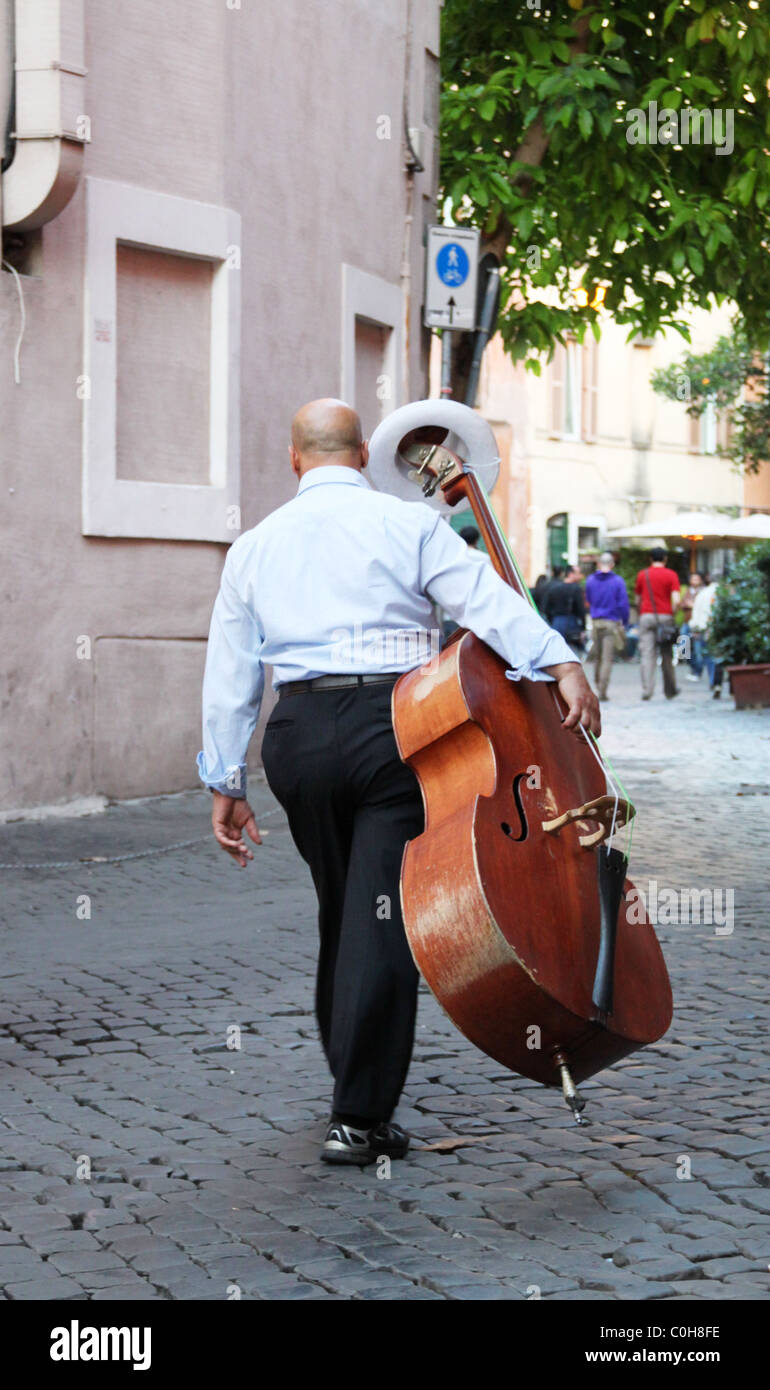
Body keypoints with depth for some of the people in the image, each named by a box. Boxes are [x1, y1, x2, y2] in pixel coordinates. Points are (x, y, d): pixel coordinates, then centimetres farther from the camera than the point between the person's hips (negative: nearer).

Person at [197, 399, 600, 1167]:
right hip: (392, 724, -4)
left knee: (338, 910, 20)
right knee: (381, 917, -2)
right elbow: (487, 600, -13)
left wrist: (225, 783, 18)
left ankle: (351, 1081, 32)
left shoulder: (254, 546, 14)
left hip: (298, 735, 4)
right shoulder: (408, 523, 2)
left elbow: (229, 674, 14)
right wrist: (562, 664, -18)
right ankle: (360, 1117, -2)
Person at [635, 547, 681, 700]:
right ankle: (670, 690, 20)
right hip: (665, 617, -1)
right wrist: (672, 614, 4)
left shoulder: (642, 575, 6)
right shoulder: (671, 575, 0)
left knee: (647, 654, -4)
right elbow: (676, 600, -9)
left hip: (646, 616, 1)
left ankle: (647, 690, -17)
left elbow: (638, 598, 13)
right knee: (667, 655, 11)